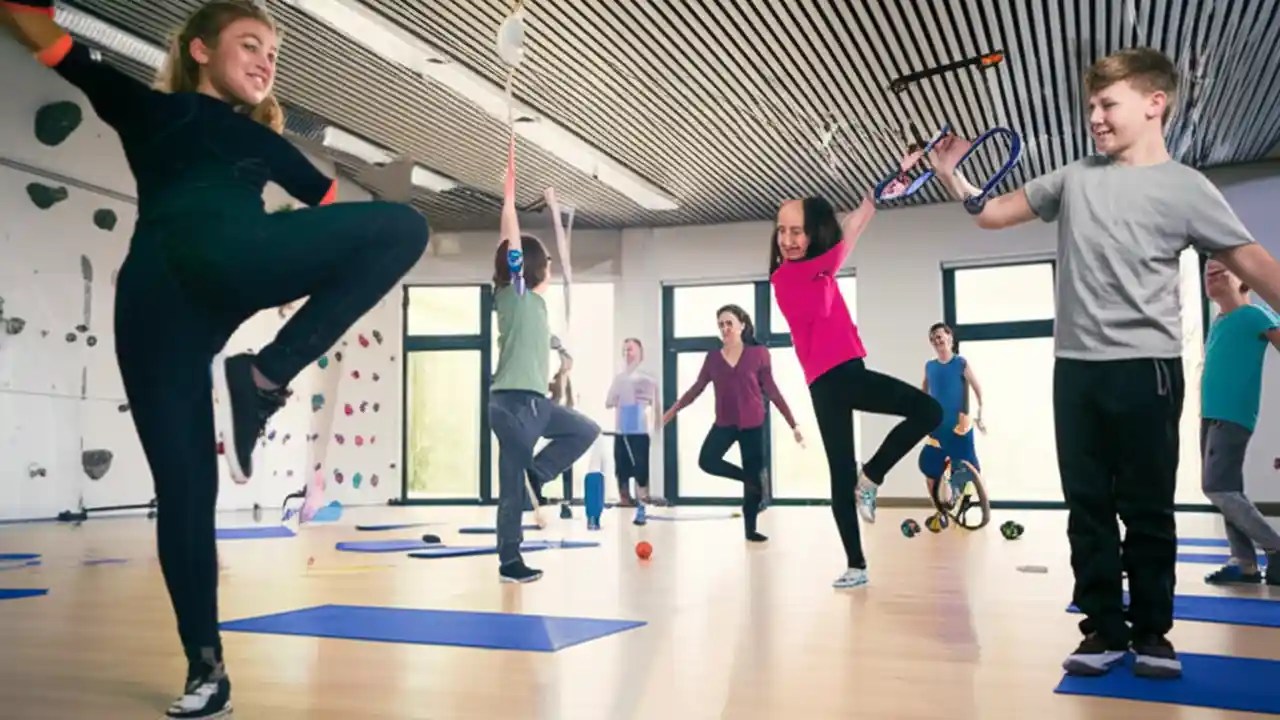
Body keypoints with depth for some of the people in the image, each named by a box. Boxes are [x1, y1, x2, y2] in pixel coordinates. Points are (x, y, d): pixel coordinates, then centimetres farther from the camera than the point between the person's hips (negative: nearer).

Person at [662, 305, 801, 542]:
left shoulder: (758, 353, -5)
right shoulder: (713, 357, 1)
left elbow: (771, 391, -2)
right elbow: (696, 388, 8)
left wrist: (793, 424, -3)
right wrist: (672, 411, 6)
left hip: (753, 424, -2)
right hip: (724, 423, 2)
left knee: (753, 472, 1)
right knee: (707, 461, -21)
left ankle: (750, 529, 17)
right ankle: (755, 480, -1)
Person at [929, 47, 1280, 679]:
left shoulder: (1185, 188, -1)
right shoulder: (1074, 178, 11)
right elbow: (992, 214, 17)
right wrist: (953, 177, 0)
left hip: (1145, 368, -4)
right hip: (1076, 368, 4)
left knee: (1147, 509, 5)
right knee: (1087, 506, 7)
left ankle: (1151, 632, 19)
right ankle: (1104, 630, 17)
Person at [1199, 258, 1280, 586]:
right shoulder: (1216, 324, 17)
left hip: (1233, 418, -8)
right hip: (1211, 417, 8)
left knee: (1218, 489, -13)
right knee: (1227, 492, 8)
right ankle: (1245, 563, 14)